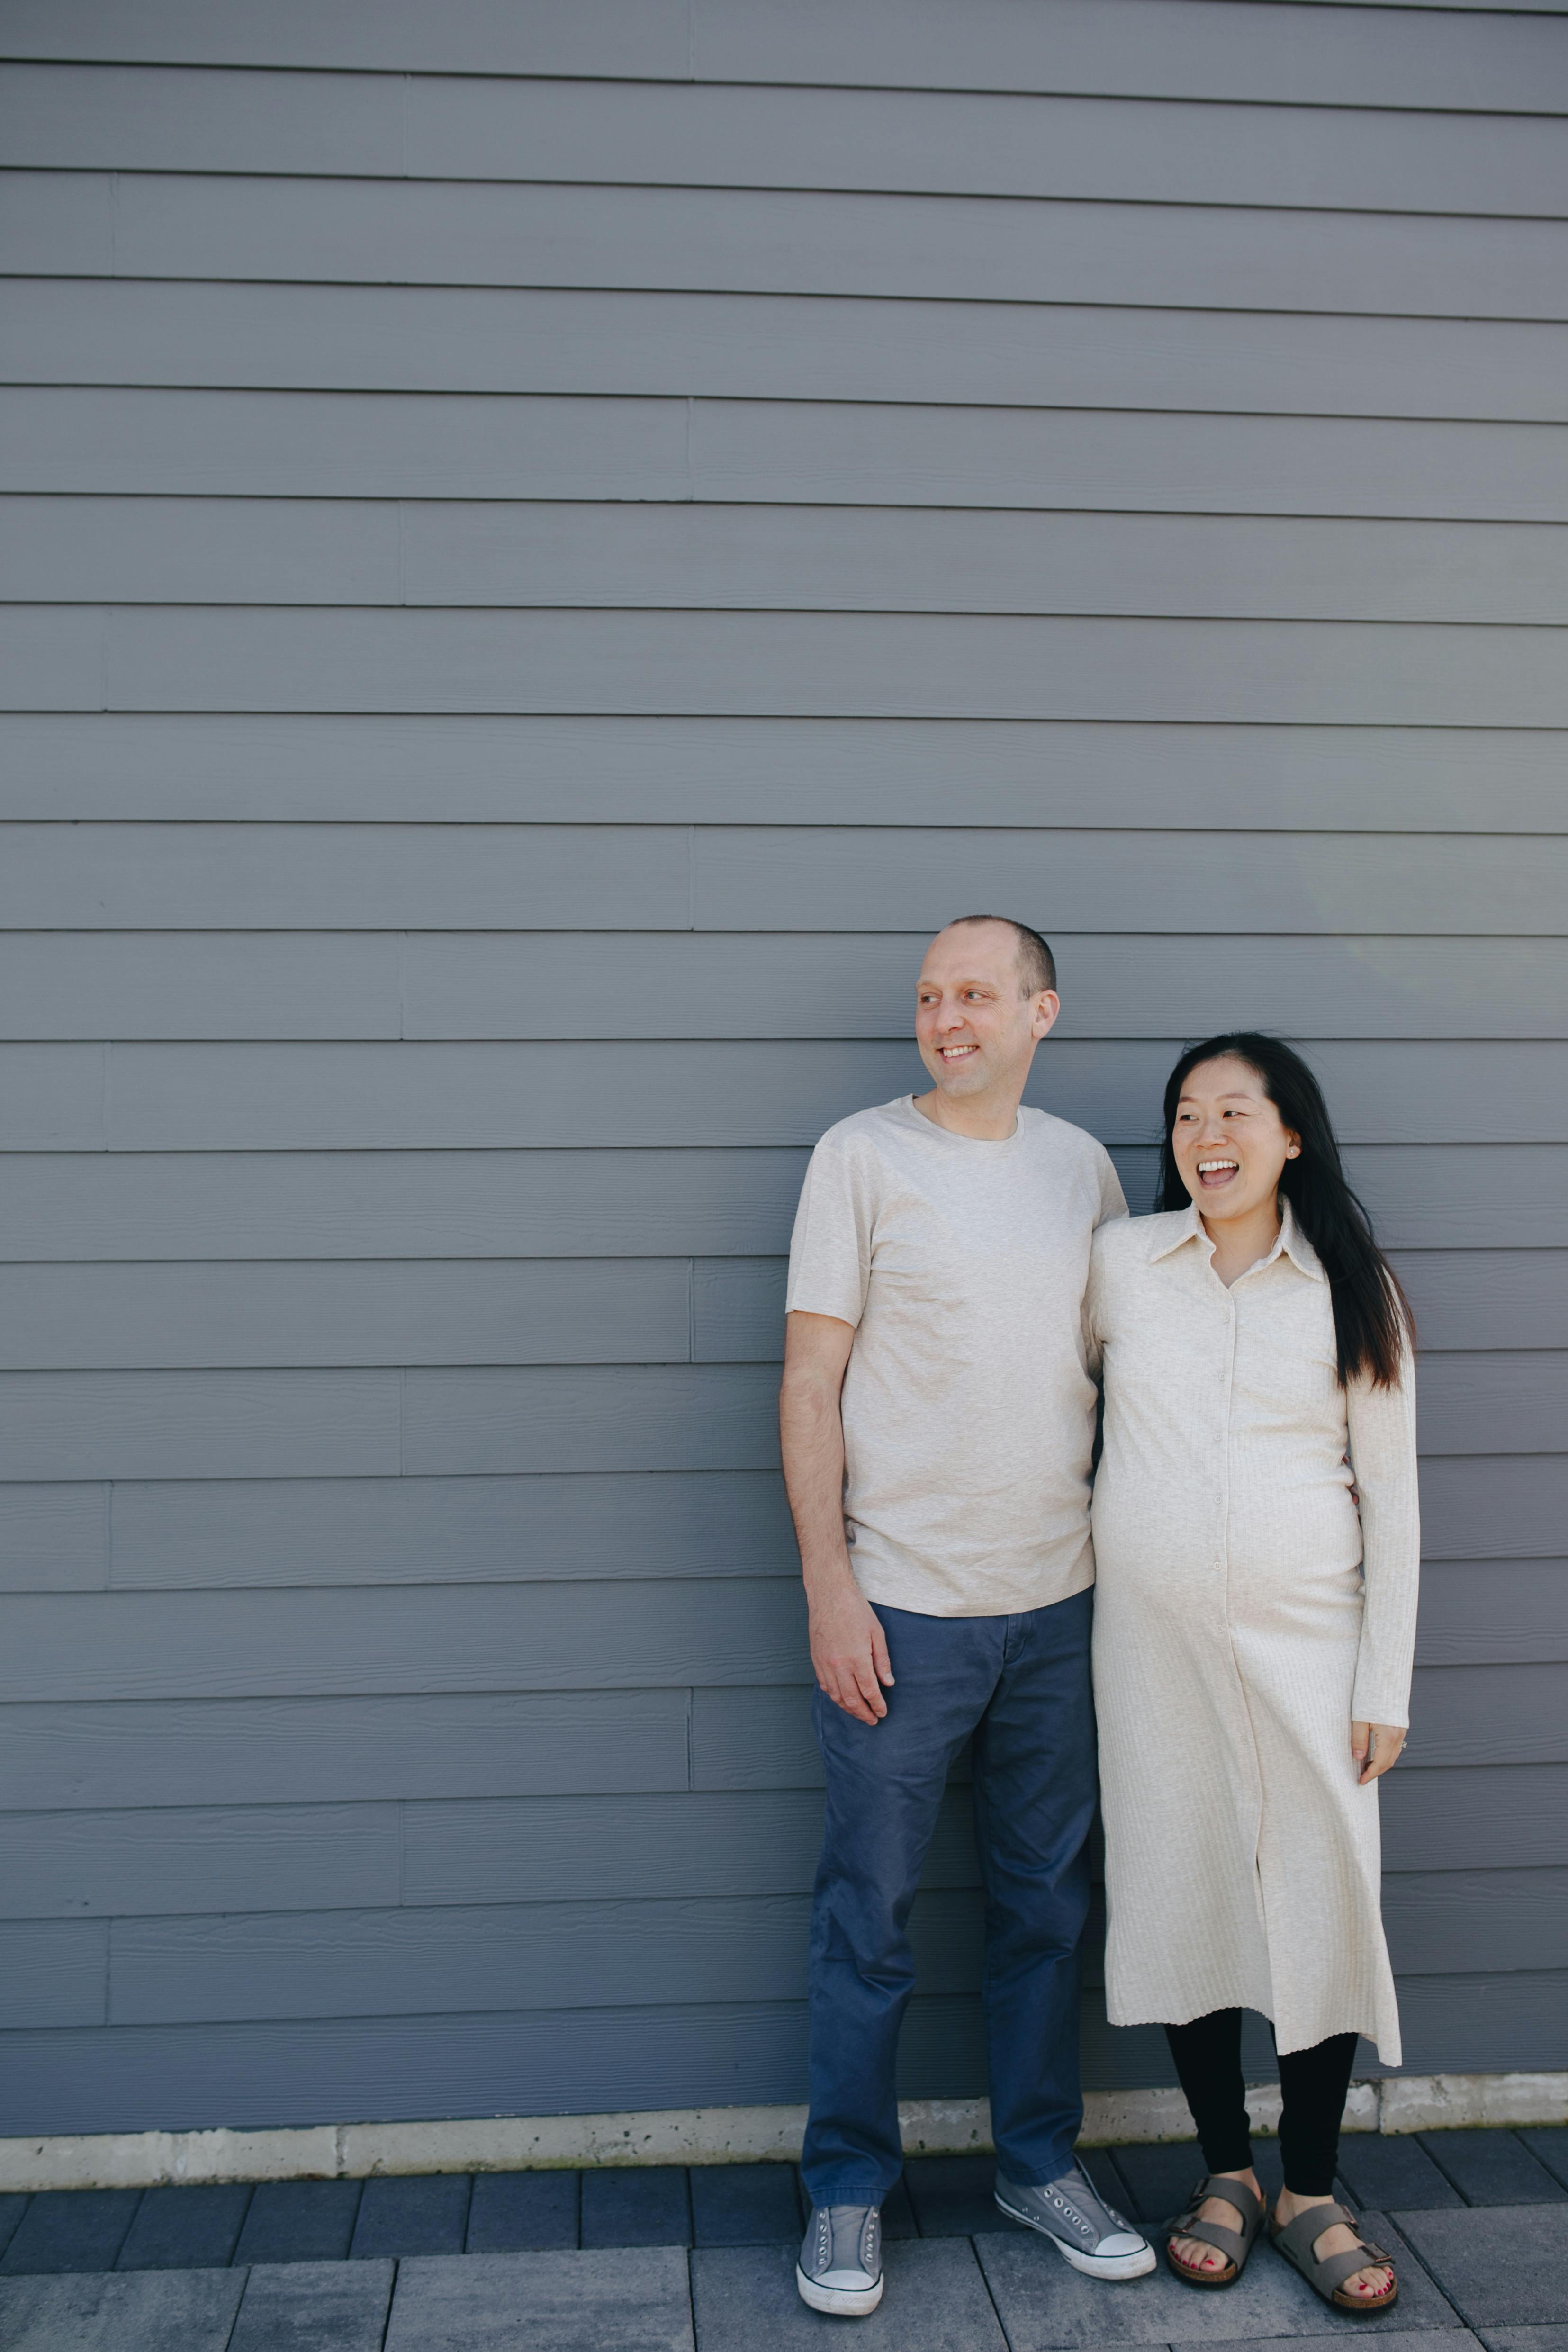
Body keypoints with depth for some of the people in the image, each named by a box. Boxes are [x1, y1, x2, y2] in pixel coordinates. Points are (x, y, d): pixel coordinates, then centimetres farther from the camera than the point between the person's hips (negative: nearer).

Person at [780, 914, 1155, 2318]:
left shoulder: (1083, 1166, 8)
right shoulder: (864, 1155, -4)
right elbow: (811, 1384, -6)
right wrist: (828, 1584, -12)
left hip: (1058, 1604, 4)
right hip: (901, 1609, -4)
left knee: (1048, 1901, 15)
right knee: (869, 1914, 6)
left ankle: (1039, 2163, 33)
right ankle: (850, 2191, 24)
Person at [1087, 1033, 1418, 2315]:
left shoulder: (1354, 1289, -1)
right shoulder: (1117, 1264, 0)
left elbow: (1392, 1497, 0)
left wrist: (1386, 1687, -3)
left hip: (1309, 1636, -1)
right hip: (1154, 1633, 1)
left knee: (1326, 1904, 2)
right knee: (1185, 1895, 8)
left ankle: (1311, 2192, 21)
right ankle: (1225, 2171, 26)